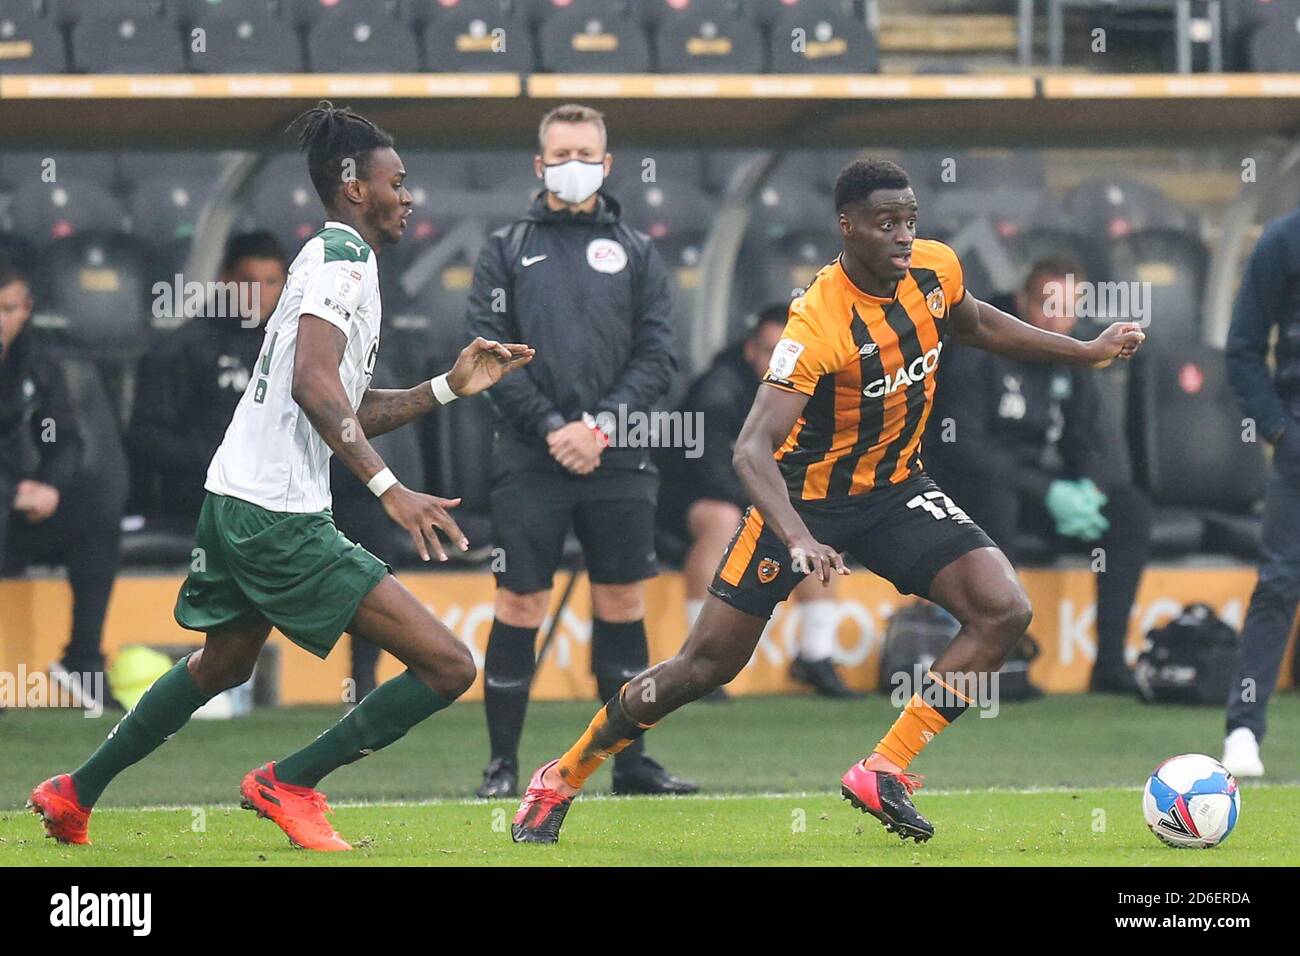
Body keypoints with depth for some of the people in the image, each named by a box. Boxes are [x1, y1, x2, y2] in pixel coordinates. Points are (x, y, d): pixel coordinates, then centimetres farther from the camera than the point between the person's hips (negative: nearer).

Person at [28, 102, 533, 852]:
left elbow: (350, 413, 23)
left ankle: (75, 796, 40)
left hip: (235, 504, 11)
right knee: (448, 666, -12)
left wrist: (449, 387, 15)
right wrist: (389, 488, -31)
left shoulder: (336, 257, 20)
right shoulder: (342, 252, -11)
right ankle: (287, 785, 0)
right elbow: (315, 385, -25)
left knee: (223, 664, 33)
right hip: (281, 517, -11)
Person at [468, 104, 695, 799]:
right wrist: (552, 428, -12)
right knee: (520, 605, -2)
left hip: (617, 459, 2)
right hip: (530, 460, -2)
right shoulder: (506, 251, 7)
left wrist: (602, 426, -10)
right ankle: (503, 763, 4)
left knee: (623, 603, 5)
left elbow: (657, 357, 4)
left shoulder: (636, 252, 11)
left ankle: (630, 761, 11)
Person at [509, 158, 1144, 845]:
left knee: (1004, 612, -16)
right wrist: (800, 541, -51)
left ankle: (883, 773, -12)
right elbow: (752, 450, -36)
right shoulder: (818, 322, -30)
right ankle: (560, 780, 18)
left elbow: (976, 324, 17)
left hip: (895, 489, 6)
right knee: (704, 666, -1)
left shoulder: (934, 270, -9)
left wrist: (1087, 352, 16)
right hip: (805, 497, -5)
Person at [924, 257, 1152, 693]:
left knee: (1131, 506, -14)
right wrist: (1048, 493, -25)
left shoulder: (1073, 361, 10)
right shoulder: (976, 352, -12)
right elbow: (960, 447, -19)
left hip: (1044, 485, 6)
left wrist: (1086, 490, -13)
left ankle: (1110, 662, -18)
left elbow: (1089, 445, 13)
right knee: (994, 497, -39)